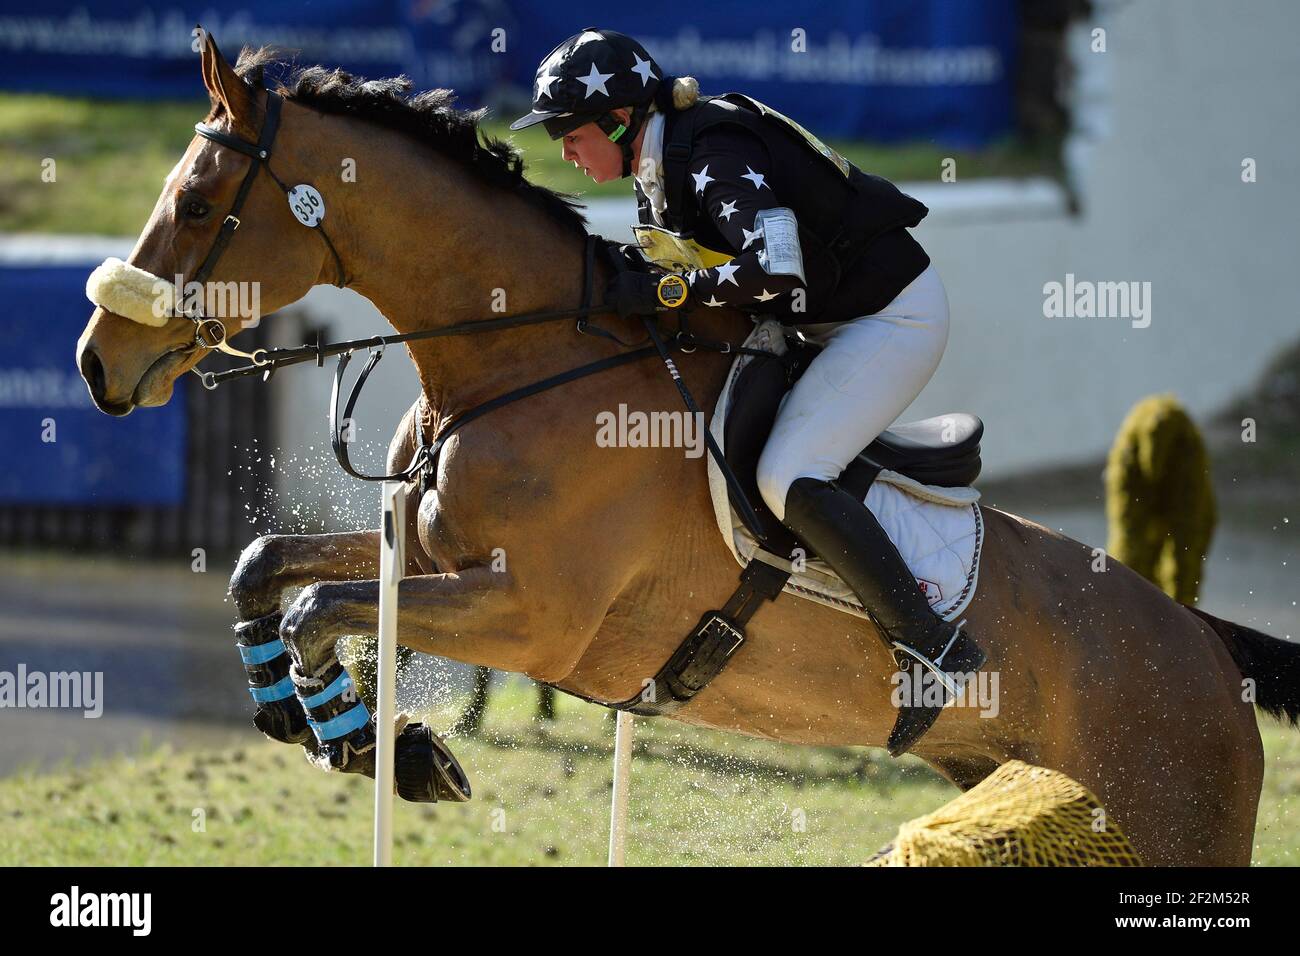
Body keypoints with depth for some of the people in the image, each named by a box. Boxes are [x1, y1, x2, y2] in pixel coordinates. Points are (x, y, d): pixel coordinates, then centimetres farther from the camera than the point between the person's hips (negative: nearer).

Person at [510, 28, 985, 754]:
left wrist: (659, 291, -33)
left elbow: (774, 273, -39)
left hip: (897, 315, -11)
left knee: (789, 478, -22)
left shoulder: (718, 160, -26)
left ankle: (935, 649, -17)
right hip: (836, 322, 11)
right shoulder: (658, 171, 4)